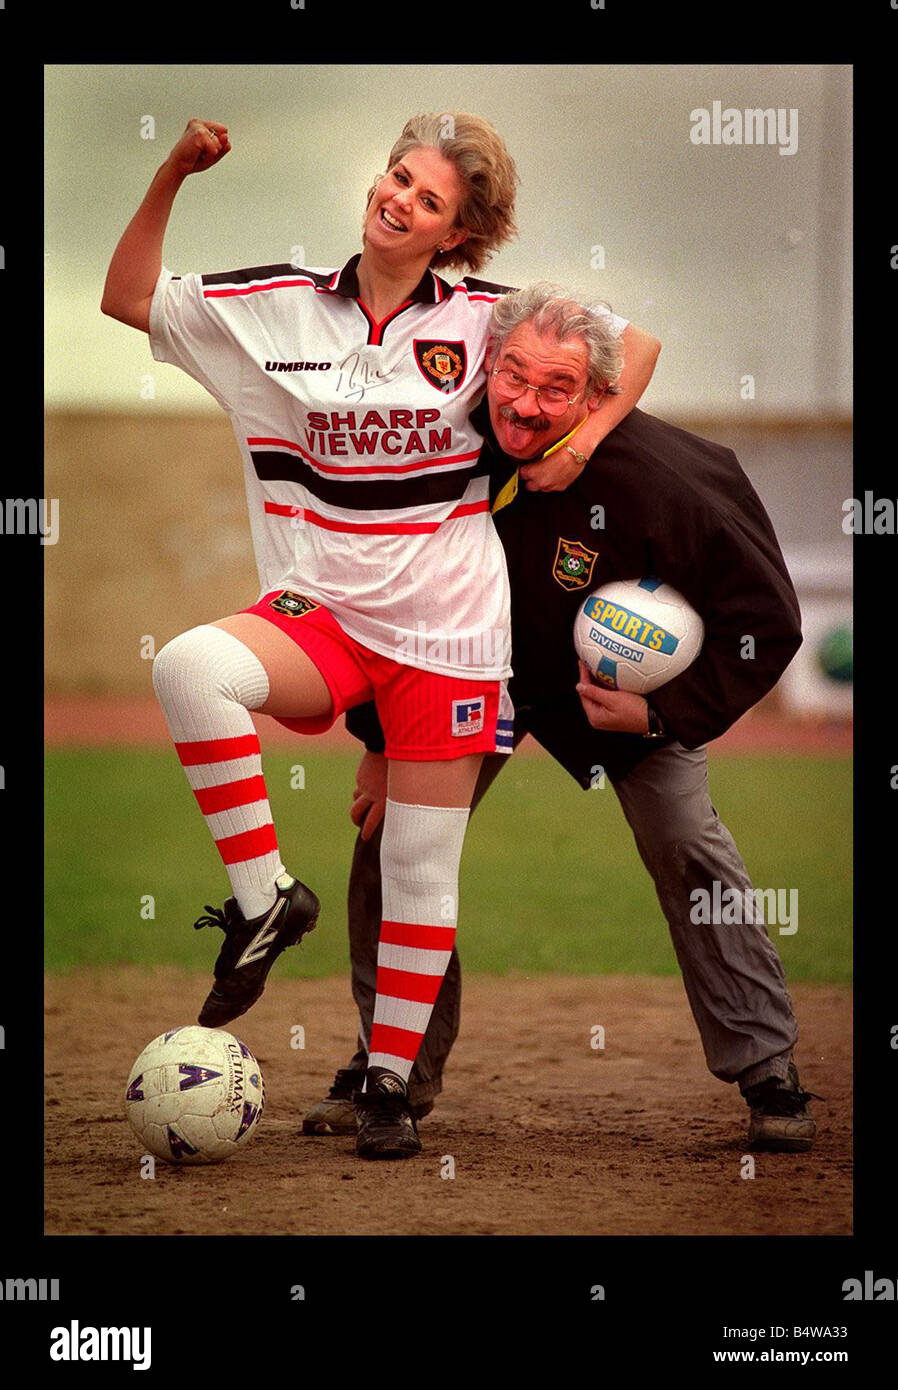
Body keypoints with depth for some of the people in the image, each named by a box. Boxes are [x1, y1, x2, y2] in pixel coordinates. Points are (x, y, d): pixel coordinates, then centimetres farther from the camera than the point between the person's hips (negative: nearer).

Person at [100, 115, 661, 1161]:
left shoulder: (485, 320, 1)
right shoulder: (272, 309, 3)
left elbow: (634, 342, 11)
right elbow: (128, 298, 5)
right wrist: (173, 176, -4)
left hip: (445, 630, 0)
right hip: (318, 618, 0)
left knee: (421, 873, 2)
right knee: (188, 667, -32)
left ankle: (389, 1083, 18)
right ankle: (266, 899, -18)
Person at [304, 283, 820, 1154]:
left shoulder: (654, 477, -36)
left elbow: (766, 619, -26)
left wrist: (662, 713, -30)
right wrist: (380, 741, -11)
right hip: (477, 669, 3)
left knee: (687, 847, -14)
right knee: (391, 832, -4)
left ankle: (768, 1073, -1)